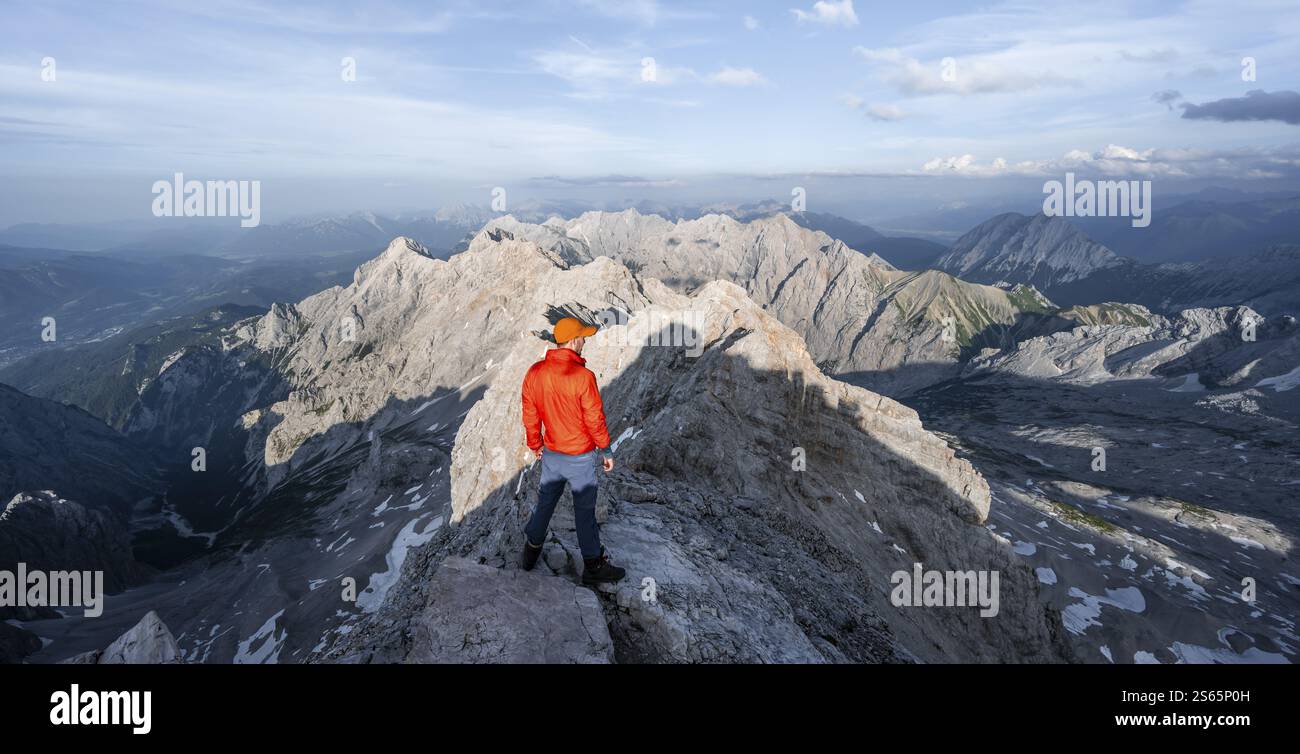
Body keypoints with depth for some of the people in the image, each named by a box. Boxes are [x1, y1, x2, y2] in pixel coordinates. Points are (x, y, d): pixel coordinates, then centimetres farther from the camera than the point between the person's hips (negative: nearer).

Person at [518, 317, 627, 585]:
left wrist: (535, 445, 19)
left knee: (545, 502, 23)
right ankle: (593, 565, 26)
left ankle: (530, 552, 40)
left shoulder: (534, 373, -7)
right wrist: (606, 451, -4)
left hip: (551, 454, 5)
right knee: (585, 510, 10)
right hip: (579, 457, -5)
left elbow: (530, 416, 3)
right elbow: (595, 420, -18)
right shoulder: (583, 376, -26)